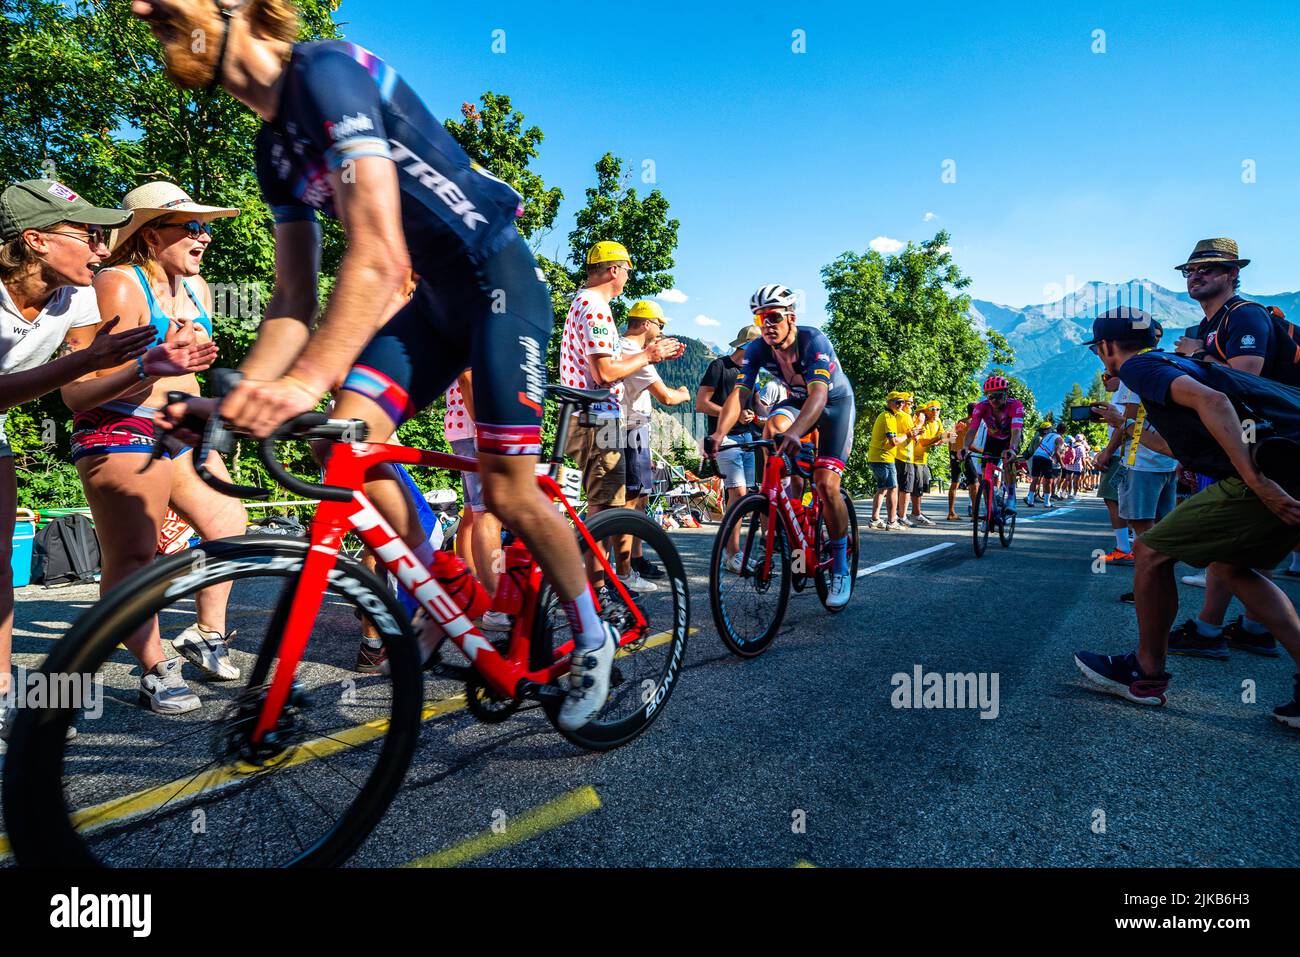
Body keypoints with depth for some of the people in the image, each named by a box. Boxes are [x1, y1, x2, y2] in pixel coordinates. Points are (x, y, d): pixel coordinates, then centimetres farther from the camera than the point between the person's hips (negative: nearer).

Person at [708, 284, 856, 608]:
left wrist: (795, 432, -64)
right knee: (772, 427, -31)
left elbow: (819, 394, -46)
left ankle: (841, 568, -3)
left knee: (825, 483, -18)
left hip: (836, 402, -4)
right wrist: (719, 433, -47)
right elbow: (739, 393, -28)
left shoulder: (814, 341, -32)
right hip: (797, 401, 4)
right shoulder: (757, 349, -18)